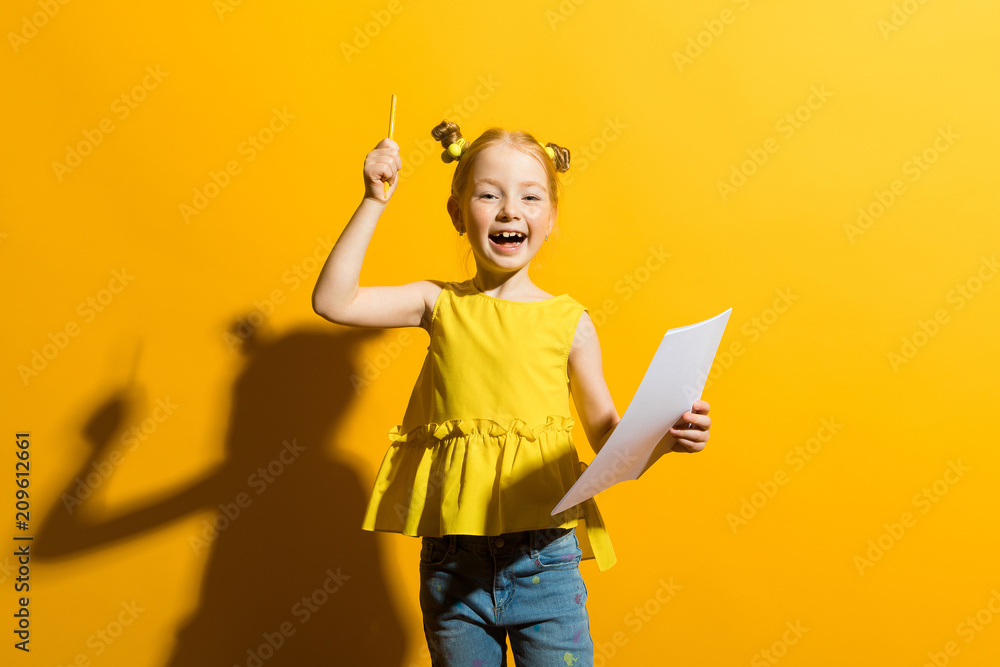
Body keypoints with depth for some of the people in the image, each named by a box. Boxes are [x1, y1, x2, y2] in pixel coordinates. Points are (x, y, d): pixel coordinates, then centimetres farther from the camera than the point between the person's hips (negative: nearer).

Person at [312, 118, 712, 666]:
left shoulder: (569, 322, -1)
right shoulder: (441, 304, 2)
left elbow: (608, 435, 3)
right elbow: (332, 301, -7)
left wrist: (666, 435, -17)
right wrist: (374, 202, -9)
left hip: (545, 562, -1)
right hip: (453, 564, 1)